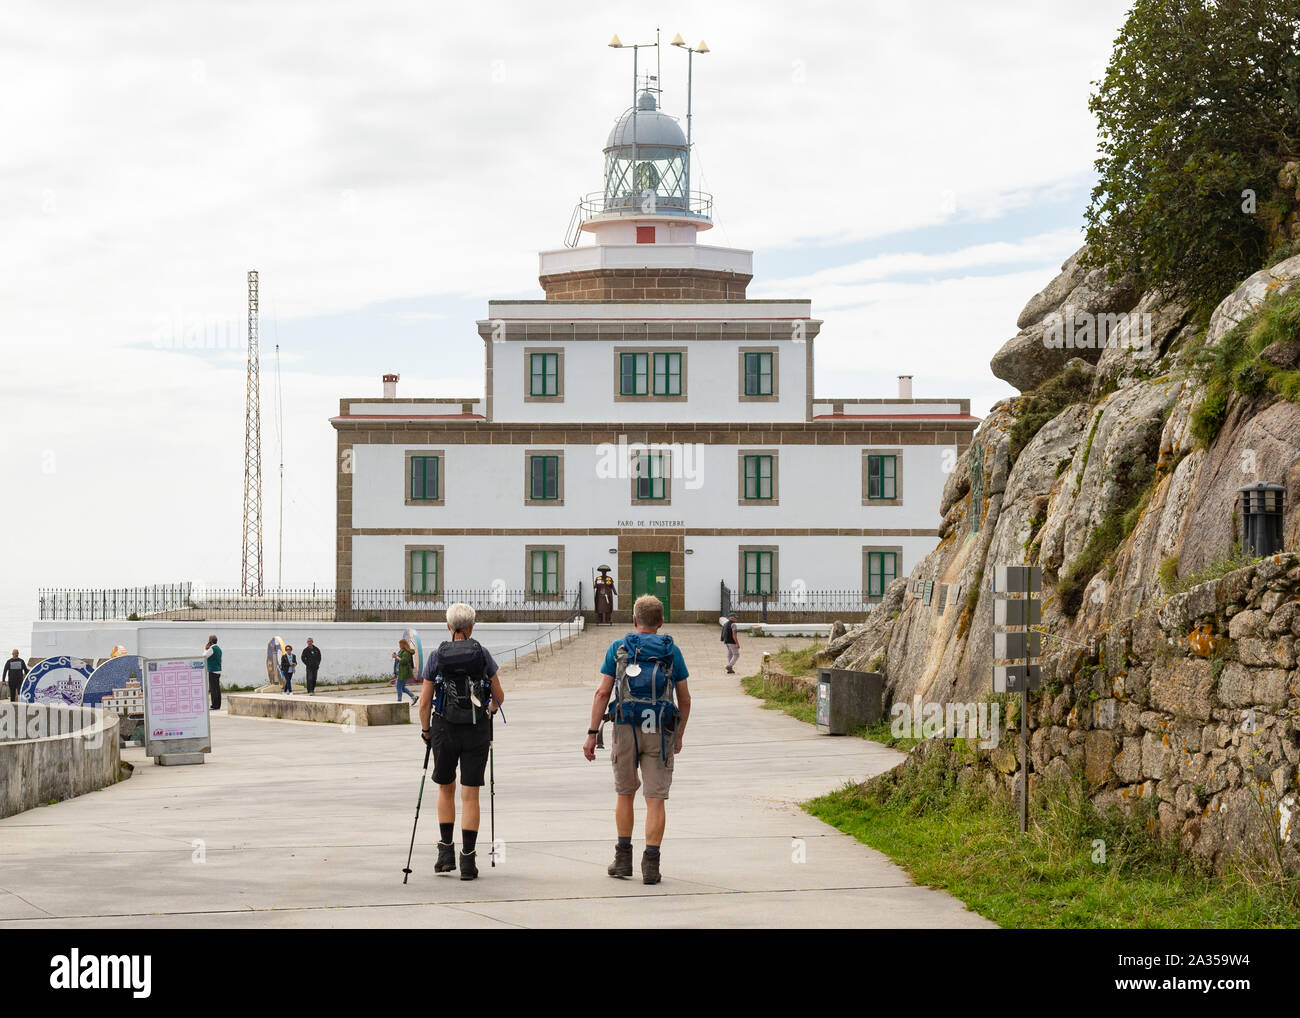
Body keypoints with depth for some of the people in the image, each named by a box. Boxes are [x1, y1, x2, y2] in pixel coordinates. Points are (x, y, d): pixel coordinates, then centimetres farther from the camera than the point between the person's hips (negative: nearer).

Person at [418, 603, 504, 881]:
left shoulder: (437, 656, -2)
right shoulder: (482, 654, 0)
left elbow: (424, 702, -1)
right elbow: (499, 697, 8)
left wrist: (425, 730, 15)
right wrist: (490, 709, 29)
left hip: (445, 731, 0)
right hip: (477, 732, 0)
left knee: (446, 789, 20)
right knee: (470, 795, 2)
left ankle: (446, 851, 15)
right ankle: (468, 860, -1)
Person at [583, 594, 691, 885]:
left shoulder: (618, 649, 4)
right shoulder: (672, 651, 5)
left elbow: (602, 693, -2)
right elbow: (685, 700, 7)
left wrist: (592, 734, 0)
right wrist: (679, 736, 19)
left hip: (626, 729, 0)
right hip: (660, 732, 0)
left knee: (625, 793, 17)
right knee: (656, 799, 0)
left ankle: (623, 860, 18)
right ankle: (651, 864, -7)